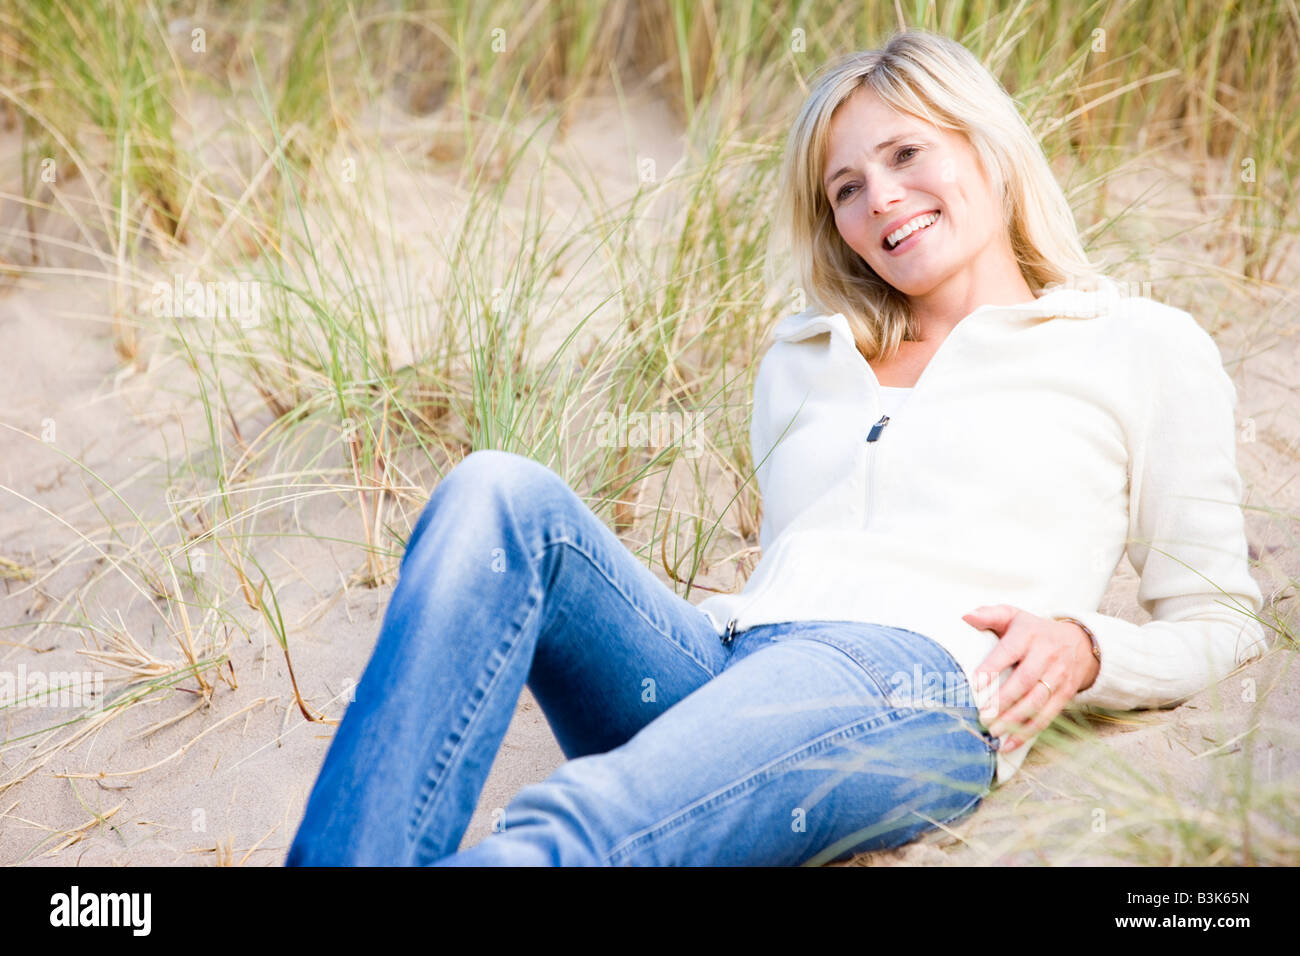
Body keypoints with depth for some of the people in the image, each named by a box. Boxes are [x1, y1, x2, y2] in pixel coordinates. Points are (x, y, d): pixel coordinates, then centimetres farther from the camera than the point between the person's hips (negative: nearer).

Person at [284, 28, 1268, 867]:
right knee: (501, 493, -25)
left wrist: (1083, 645, -4)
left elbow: (1218, 621, 17)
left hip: (913, 682, -5)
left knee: (567, 838, -35)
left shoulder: (1144, 348, 19)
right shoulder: (802, 360, 32)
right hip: (713, 661, 5)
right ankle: (339, 856, -35)